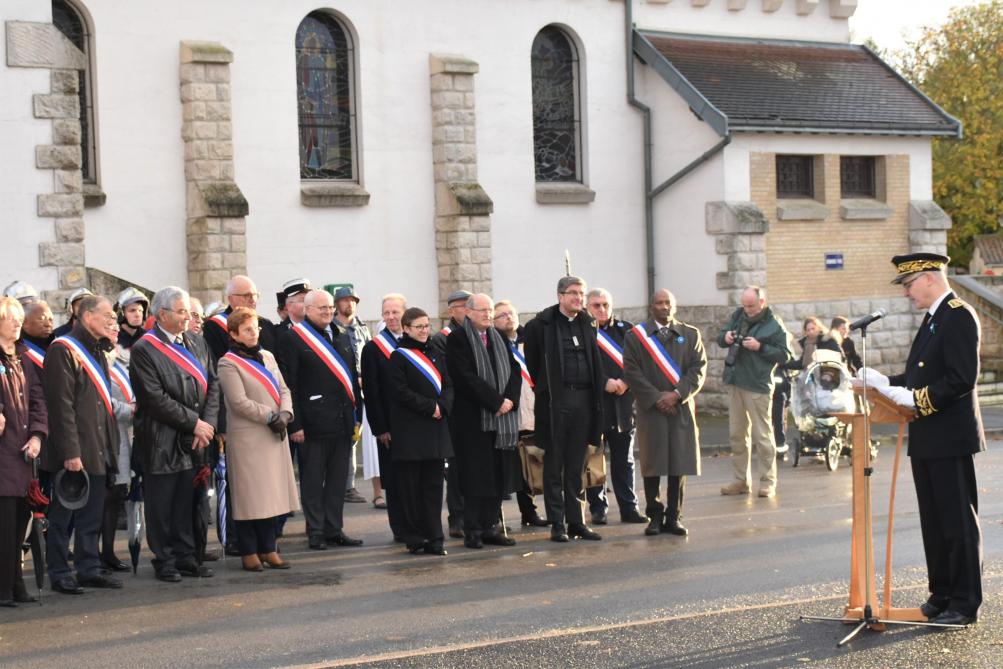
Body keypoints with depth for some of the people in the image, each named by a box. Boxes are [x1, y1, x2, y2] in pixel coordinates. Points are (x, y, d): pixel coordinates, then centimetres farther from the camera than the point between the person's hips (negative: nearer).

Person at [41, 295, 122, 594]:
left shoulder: (98, 351, 17)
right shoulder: (63, 350, -11)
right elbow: (61, 405, -18)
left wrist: (109, 445, 15)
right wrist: (69, 452, -22)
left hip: (97, 450, 8)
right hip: (74, 453, -8)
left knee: (92, 515, 12)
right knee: (63, 515, 0)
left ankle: (89, 570, 19)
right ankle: (59, 574, 7)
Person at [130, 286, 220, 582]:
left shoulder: (197, 343, 10)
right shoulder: (144, 350, -9)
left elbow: (212, 385, 8)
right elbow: (156, 399, -15)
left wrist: (207, 424, -6)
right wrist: (194, 423, -13)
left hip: (193, 439, 5)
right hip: (161, 442, -5)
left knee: (187, 501, 10)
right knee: (161, 504, 3)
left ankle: (185, 556, 19)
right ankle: (164, 560, 13)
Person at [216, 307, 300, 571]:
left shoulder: (267, 357, 15)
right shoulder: (229, 364, -6)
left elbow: (283, 390, 13)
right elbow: (239, 402, -14)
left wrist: (285, 414, -5)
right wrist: (270, 417, -13)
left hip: (274, 436, 6)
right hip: (247, 438, -6)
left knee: (271, 494, 7)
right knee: (249, 495, -2)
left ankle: (267, 549, 15)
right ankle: (248, 552, 7)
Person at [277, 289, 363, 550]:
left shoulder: (342, 338, 16)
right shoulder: (293, 339, -6)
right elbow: (289, 384, -10)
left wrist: (355, 415, 14)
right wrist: (295, 423, -14)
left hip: (342, 420, 6)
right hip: (314, 421, -6)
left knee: (338, 479, 11)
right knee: (313, 480, 2)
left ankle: (334, 529, 18)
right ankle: (316, 532, 8)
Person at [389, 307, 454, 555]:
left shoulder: (434, 355, 17)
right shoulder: (399, 356, -2)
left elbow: (448, 386, 13)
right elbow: (400, 391, -10)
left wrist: (442, 406, -7)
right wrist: (430, 407, -13)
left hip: (436, 428, 5)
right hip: (410, 430, -5)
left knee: (433, 484, 4)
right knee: (411, 486, -1)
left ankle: (433, 538, 5)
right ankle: (414, 537, 4)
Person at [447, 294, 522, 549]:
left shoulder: (498, 337, 15)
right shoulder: (457, 339, -6)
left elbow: (515, 370, 9)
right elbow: (466, 377, -15)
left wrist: (510, 399, -9)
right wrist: (496, 401, -17)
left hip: (502, 416, 6)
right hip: (473, 417, -6)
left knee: (498, 474, 7)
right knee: (476, 475, -4)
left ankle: (490, 527, 13)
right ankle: (472, 531, 2)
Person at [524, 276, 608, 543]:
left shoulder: (587, 324, 12)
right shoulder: (541, 325, -4)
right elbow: (532, 363, 1)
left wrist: (604, 383, 9)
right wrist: (544, 389, 4)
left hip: (583, 400, 5)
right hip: (555, 401, -5)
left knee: (577, 466, 9)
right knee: (554, 465, 2)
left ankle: (576, 521, 14)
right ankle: (557, 524, 6)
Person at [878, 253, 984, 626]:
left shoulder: (959, 317, -15)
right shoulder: (932, 319, 16)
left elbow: (962, 378, -22)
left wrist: (916, 398, -21)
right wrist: (886, 382, 8)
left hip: (950, 439, -10)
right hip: (926, 440, 10)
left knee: (959, 522, -2)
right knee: (933, 521, 14)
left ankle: (965, 604, 4)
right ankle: (942, 595, 23)